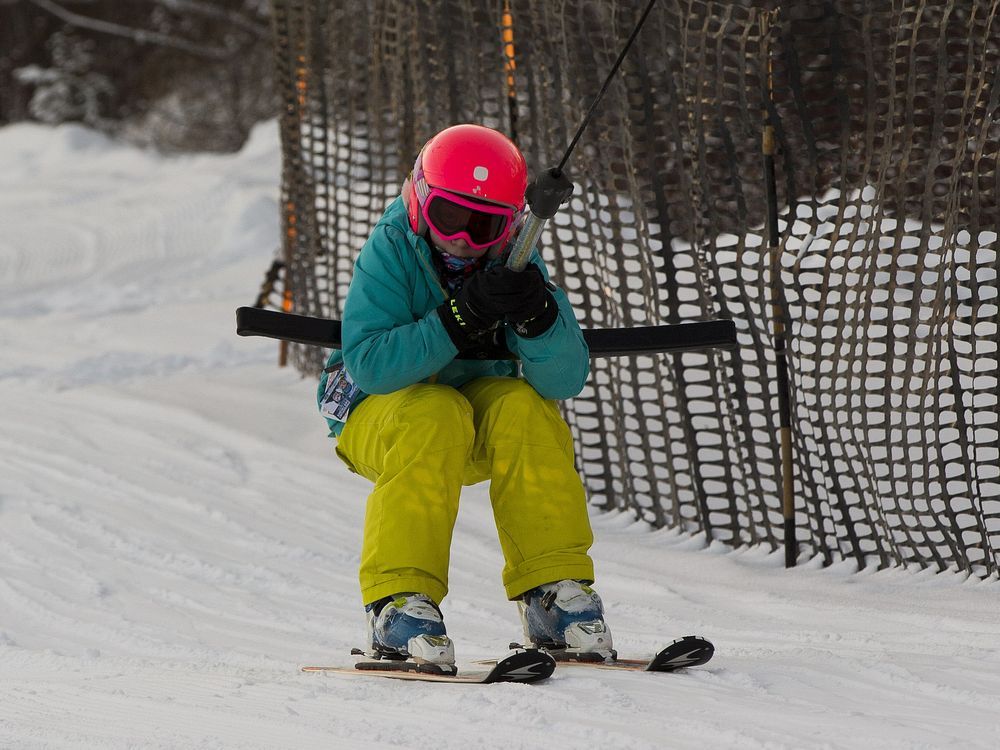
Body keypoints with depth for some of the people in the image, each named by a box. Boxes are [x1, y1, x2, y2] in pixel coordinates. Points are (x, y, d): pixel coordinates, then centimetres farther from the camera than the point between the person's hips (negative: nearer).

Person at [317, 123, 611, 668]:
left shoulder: (514, 267, -10)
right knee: (436, 417, -35)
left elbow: (566, 380, -19)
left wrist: (538, 318, -39)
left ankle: (553, 589, -25)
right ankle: (399, 599, -35)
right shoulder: (389, 255, -18)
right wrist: (460, 319, -40)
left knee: (526, 408, -28)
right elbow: (366, 364, -32)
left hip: (482, 419, 3)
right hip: (379, 413, -3)